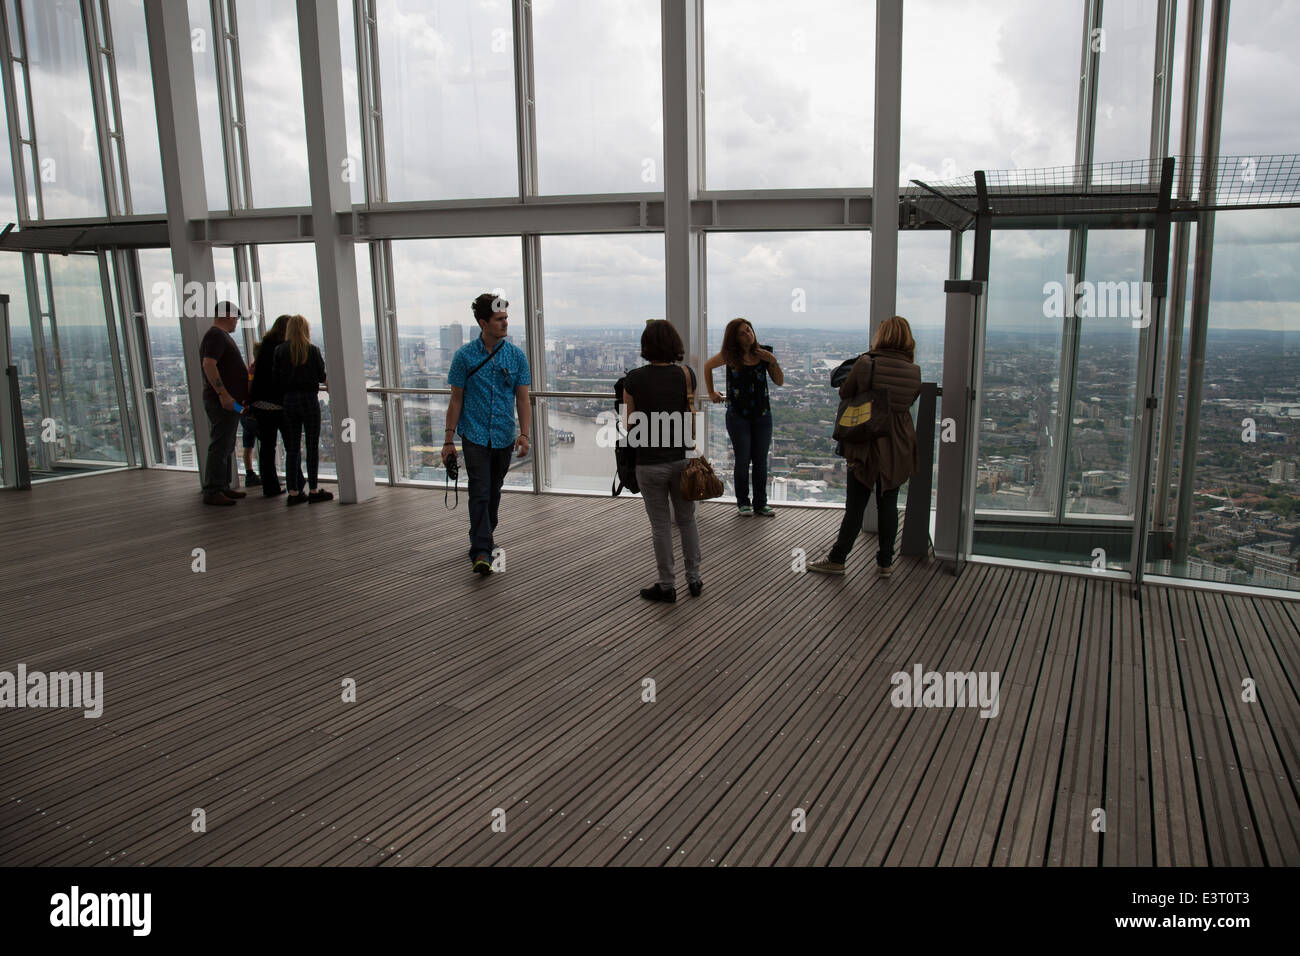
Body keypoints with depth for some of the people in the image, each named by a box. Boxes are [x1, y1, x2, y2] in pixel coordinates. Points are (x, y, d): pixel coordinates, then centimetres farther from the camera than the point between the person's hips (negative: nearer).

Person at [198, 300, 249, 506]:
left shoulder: (222, 336, 22)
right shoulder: (215, 335, -11)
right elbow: (208, 364, -24)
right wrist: (223, 394, -27)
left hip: (229, 401, 11)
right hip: (222, 402, -11)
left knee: (226, 447, 14)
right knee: (220, 447, -10)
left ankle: (223, 487, 20)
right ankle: (212, 492, -8)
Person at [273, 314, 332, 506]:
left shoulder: (280, 350, 1)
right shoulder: (312, 350, -6)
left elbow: (276, 379, 1)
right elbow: (322, 377, -1)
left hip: (289, 400, 3)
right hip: (309, 399, -3)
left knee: (292, 448, 6)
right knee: (312, 445, 3)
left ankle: (293, 492, 6)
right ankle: (313, 490, 4)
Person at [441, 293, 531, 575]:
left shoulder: (516, 355, 3)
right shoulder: (464, 355, -3)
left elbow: (523, 399, 3)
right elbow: (456, 399, 1)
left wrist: (525, 434, -10)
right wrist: (449, 440, -1)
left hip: (504, 436, 3)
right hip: (475, 435, -3)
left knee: (494, 492, 15)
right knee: (480, 492, -11)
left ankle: (485, 539, 33)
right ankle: (480, 552, -13)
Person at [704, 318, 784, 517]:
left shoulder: (763, 354, 1)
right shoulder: (729, 356, -4)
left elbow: (780, 382, 4)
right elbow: (708, 366, 14)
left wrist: (773, 362, -11)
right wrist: (711, 392, 14)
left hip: (762, 416, 2)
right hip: (737, 416, -2)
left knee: (761, 461, 7)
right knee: (743, 460, 0)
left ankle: (760, 503, 17)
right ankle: (743, 502, 15)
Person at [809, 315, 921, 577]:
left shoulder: (865, 363, -12)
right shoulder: (914, 371, -2)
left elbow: (844, 394, -1)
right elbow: (909, 401, 10)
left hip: (866, 445, -2)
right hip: (898, 448, 3)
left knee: (855, 505, 4)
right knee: (888, 504, 12)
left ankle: (837, 559, 10)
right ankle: (885, 562, 17)